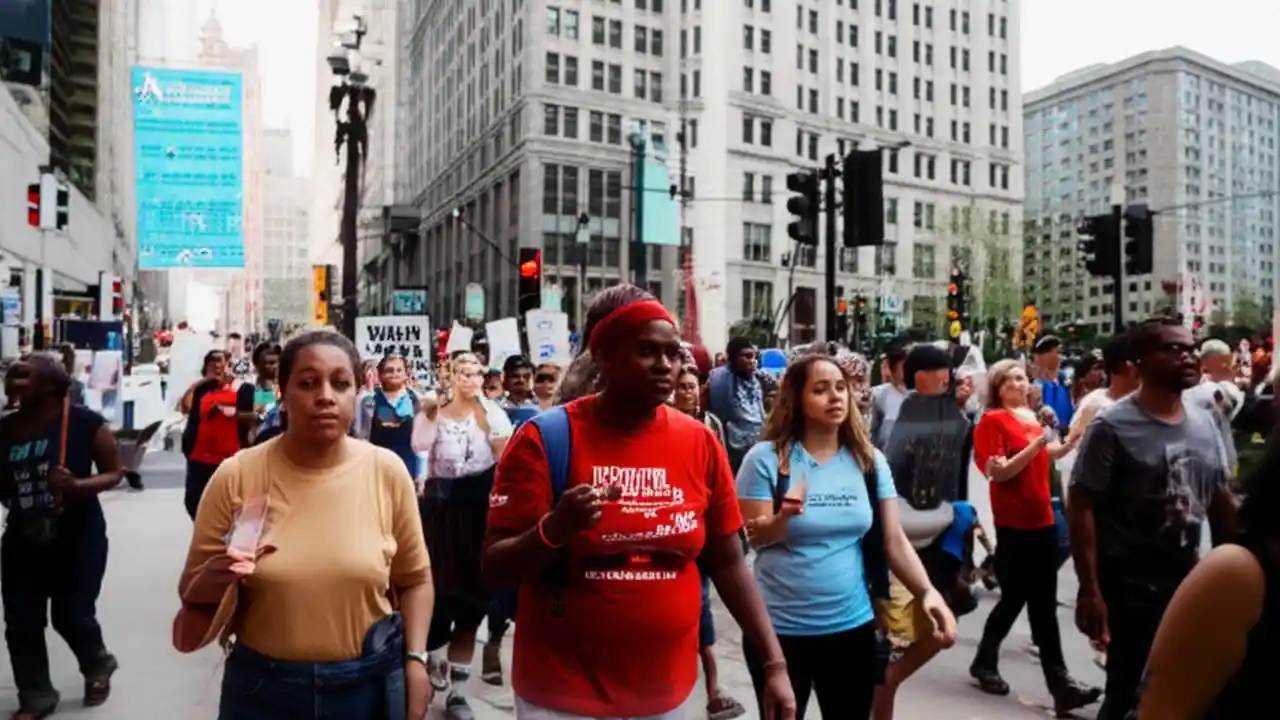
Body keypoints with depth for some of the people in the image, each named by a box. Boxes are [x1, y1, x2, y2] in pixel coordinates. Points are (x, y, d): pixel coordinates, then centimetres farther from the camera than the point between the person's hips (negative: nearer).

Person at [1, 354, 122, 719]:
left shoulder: (84, 423, -13)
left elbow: (113, 473, -8)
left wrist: (76, 485, -25)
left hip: (79, 538, -4)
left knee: (71, 615, 3)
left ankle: (98, 667, 32)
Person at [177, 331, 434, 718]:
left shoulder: (387, 471, -8)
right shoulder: (236, 476, -10)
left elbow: (414, 577, 5)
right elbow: (192, 592, 0)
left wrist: (416, 660, -4)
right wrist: (211, 586, -21)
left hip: (372, 681, 1)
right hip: (264, 685, 0)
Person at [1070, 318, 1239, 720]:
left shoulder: (1204, 423, 6)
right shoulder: (1112, 427, -14)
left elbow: (1221, 500, 13)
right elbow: (1081, 507, -17)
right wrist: (1090, 589, -20)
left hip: (1189, 583, 7)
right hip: (1129, 588, -6)